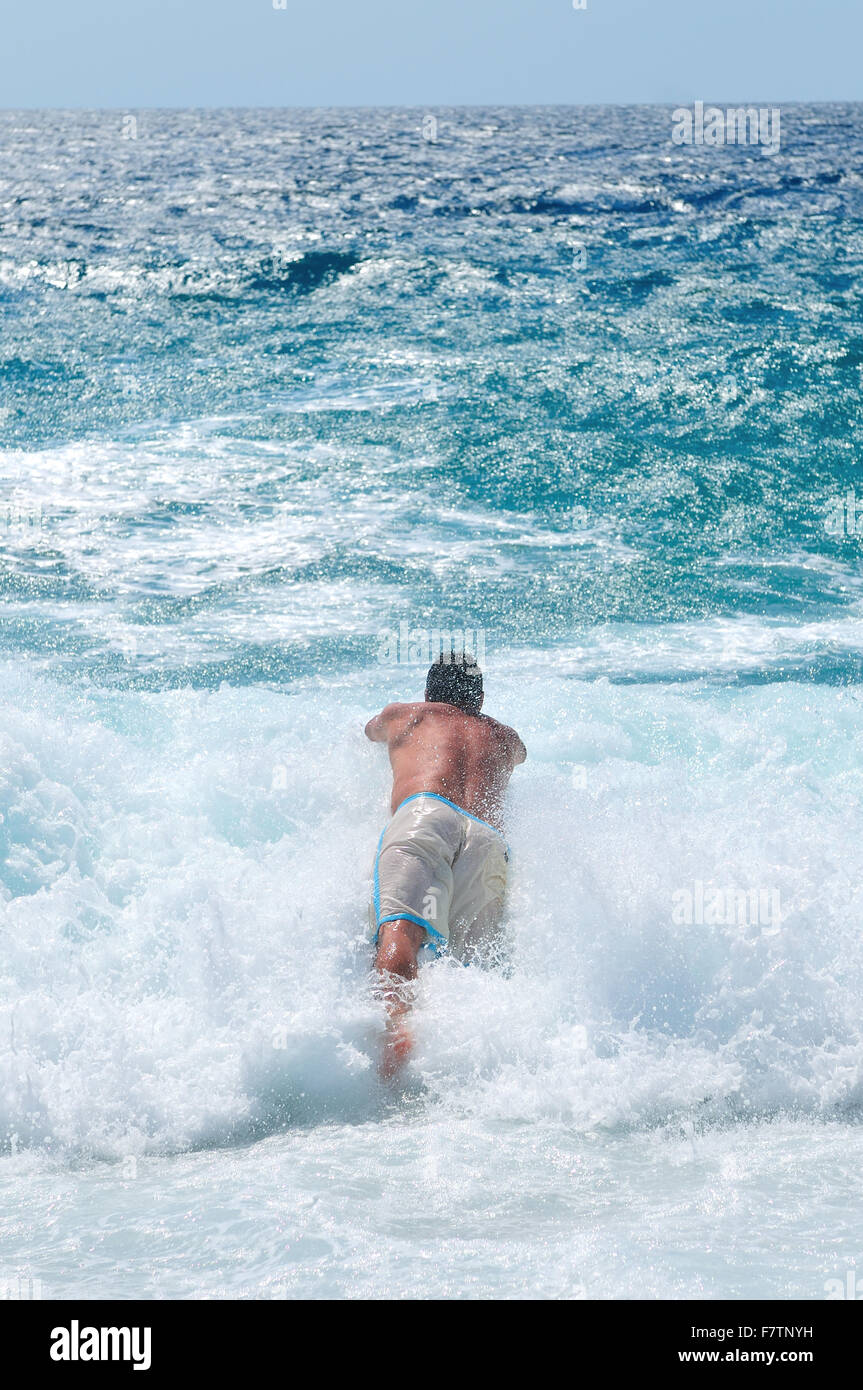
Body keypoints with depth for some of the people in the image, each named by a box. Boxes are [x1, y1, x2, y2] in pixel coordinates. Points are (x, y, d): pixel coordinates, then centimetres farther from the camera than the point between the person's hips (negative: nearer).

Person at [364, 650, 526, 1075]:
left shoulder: (402, 716, 36)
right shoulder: (505, 737, 41)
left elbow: (367, 733, 62)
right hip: (489, 837, 3)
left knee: (399, 929, -26)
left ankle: (398, 1025, -56)